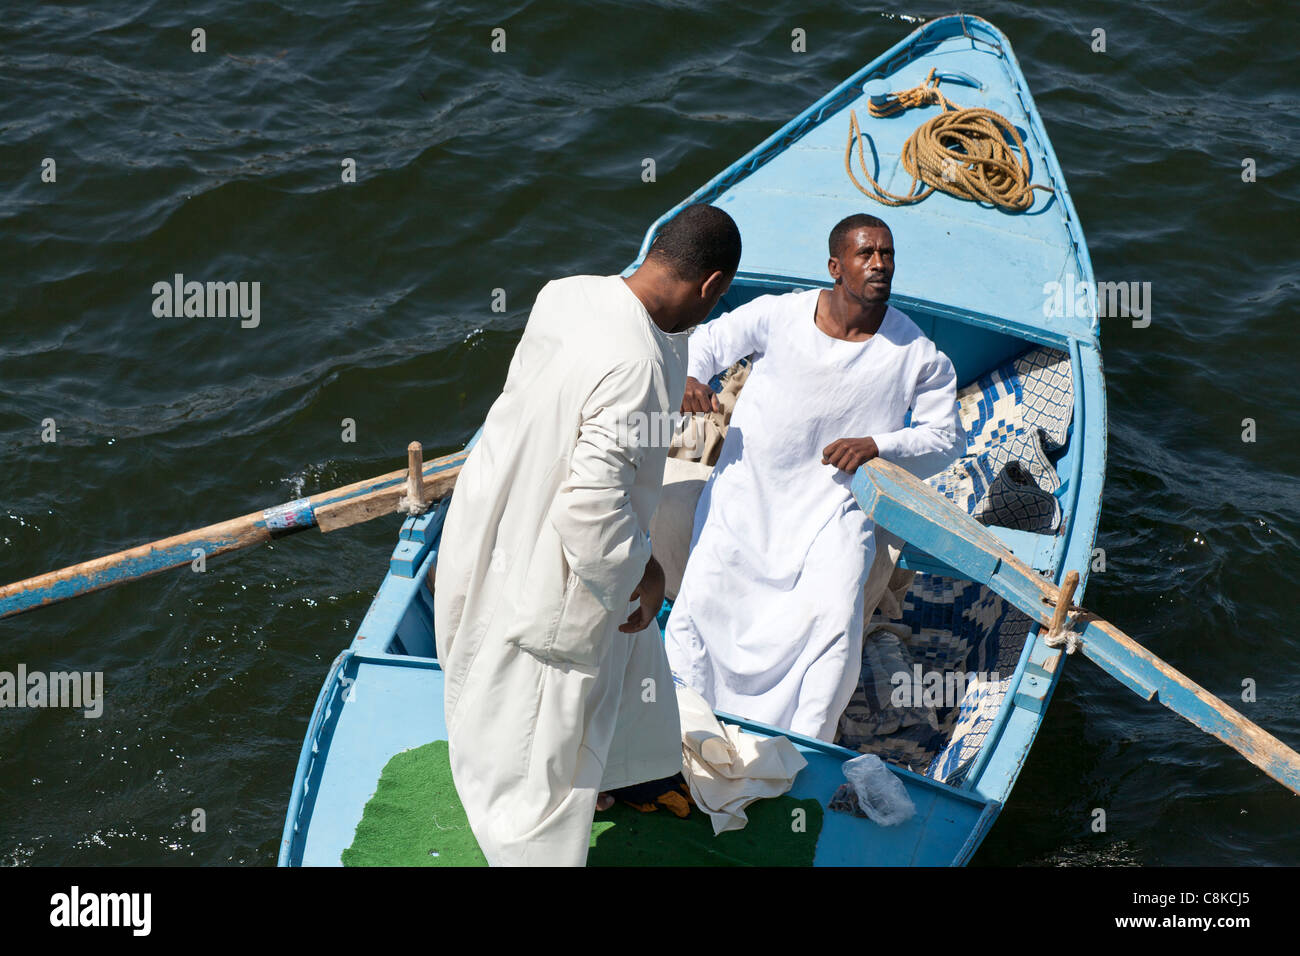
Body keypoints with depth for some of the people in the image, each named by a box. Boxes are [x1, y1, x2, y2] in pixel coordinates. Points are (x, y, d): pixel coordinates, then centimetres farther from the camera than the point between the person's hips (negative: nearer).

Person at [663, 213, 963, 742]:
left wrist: (879, 446, -17)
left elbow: (947, 436, 0)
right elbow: (707, 340, 9)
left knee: (834, 617, -20)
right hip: (747, 487, 1)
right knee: (705, 596, -7)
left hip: (833, 504, -1)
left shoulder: (918, 355, -7)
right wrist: (688, 377, -14)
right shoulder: (780, 313, -6)